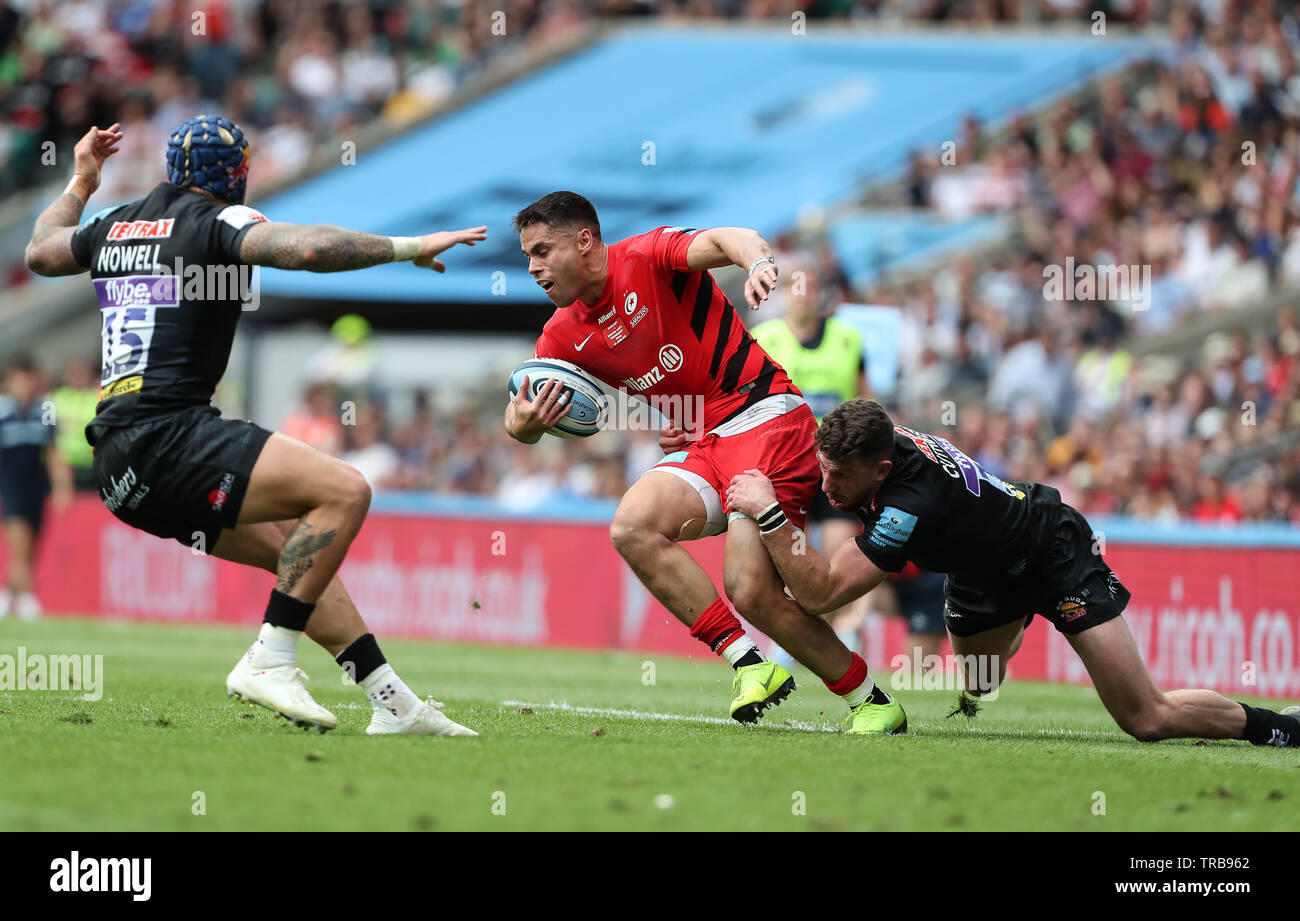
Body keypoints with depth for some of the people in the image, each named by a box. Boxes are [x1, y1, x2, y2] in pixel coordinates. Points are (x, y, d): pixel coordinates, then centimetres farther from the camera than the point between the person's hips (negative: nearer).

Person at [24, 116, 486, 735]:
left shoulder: (118, 224, 19)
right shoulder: (218, 221, -4)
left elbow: (41, 251, 39)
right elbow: (307, 248, -23)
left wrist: (80, 184, 53)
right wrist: (408, 248, -15)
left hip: (120, 463, 10)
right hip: (166, 435, -10)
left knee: (294, 548, 15)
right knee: (344, 492, -18)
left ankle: (393, 701, 12)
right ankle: (269, 661, -17)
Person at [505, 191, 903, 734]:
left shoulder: (647, 257, -8)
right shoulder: (565, 334, 11)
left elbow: (725, 240, -24)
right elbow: (520, 420, 12)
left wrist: (758, 262, -48)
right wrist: (522, 424, -14)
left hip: (763, 418, -7)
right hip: (700, 445, 7)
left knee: (751, 590, -19)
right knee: (633, 527, -22)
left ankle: (871, 703, -2)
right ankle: (748, 663, -19)